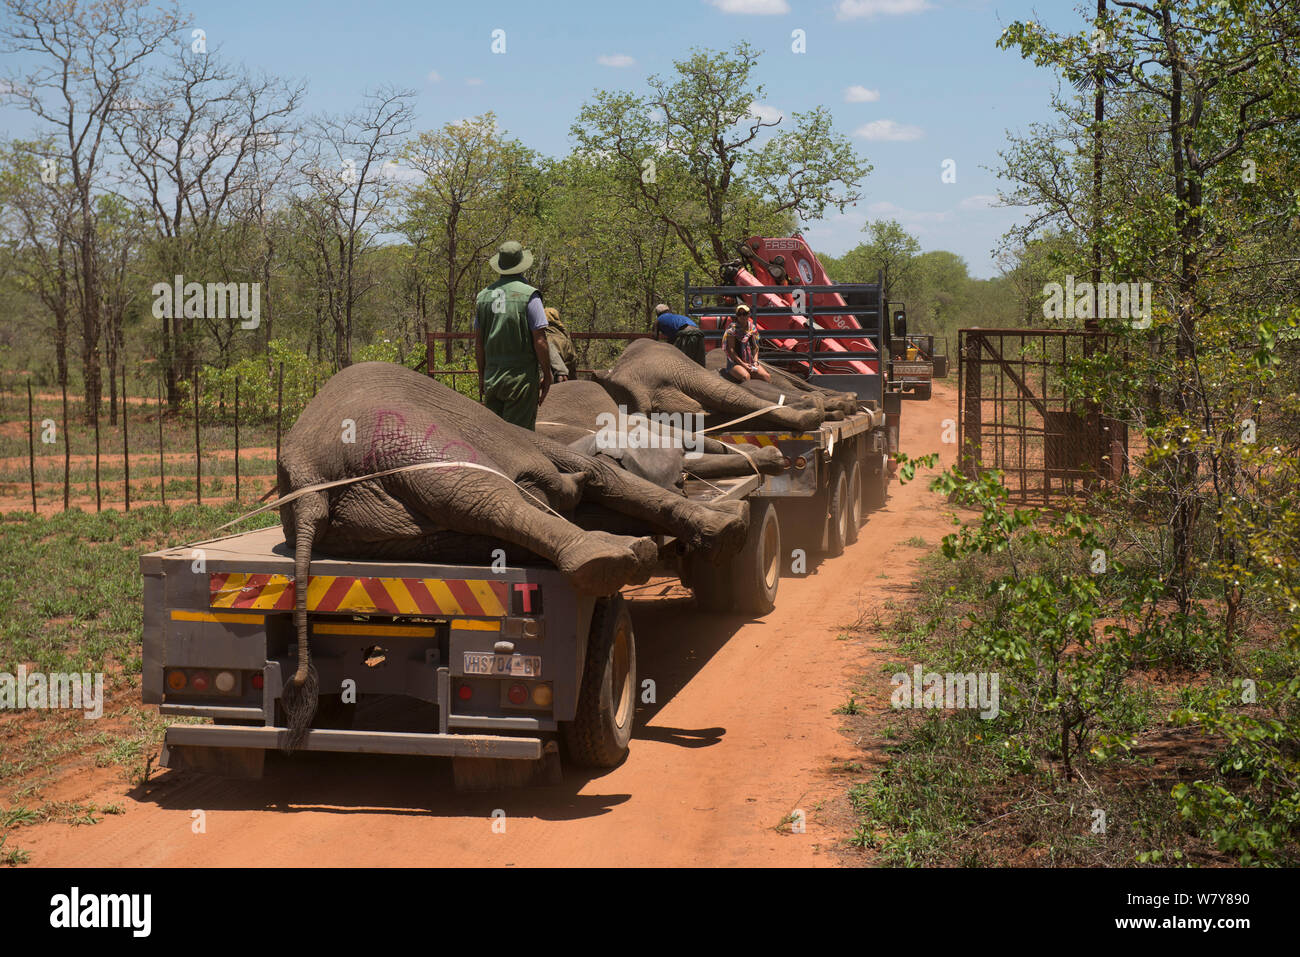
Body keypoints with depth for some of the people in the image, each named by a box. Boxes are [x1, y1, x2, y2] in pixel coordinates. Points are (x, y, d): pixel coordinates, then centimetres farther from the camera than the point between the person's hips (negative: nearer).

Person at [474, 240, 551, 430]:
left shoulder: (483, 296, 8)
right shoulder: (529, 295, -8)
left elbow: (478, 342, 11)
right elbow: (540, 341, -11)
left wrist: (482, 377, 19)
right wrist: (547, 376, -2)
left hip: (492, 376, 5)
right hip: (522, 376, -5)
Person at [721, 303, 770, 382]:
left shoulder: (752, 328, 8)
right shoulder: (733, 327, -8)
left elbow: (755, 347, 14)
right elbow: (730, 350, -12)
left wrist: (755, 362, -2)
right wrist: (743, 364, -16)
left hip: (751, 363, 5)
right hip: (735, 363, -5)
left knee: (767, 376, -18)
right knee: (746, 376, -35)